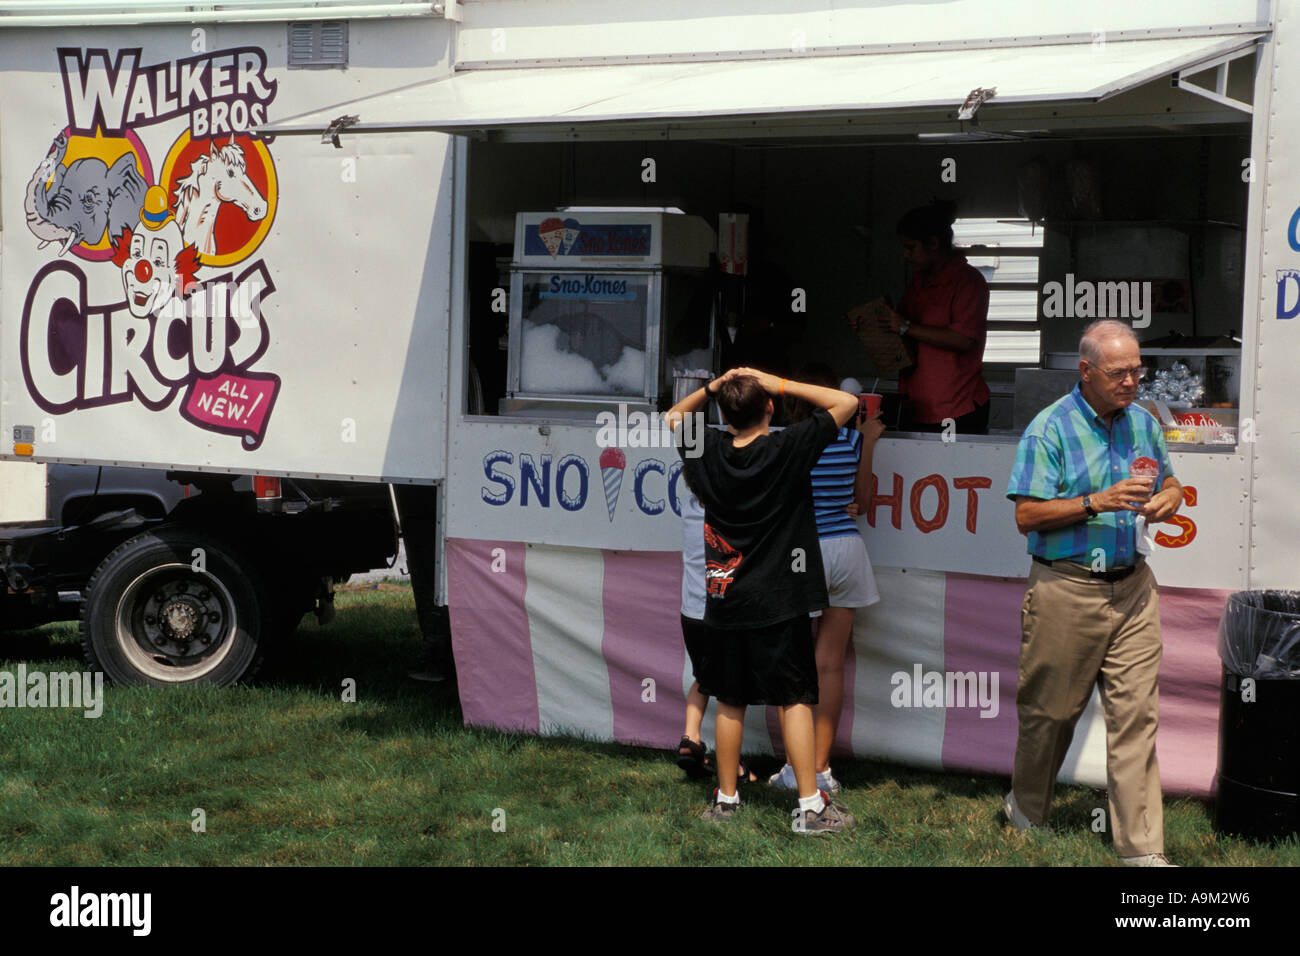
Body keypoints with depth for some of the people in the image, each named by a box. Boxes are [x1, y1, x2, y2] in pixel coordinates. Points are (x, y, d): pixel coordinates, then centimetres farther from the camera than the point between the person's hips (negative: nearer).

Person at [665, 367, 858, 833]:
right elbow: (847, 402, -4)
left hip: (725, 600, 3)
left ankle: (726, 799, 20)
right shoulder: (789, 449, -12)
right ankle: (810, 806, 0)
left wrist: (711, 388, 5)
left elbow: (672, 418, 19)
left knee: (730, 702, 12)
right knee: (795, 698, 1)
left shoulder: (708, 452, -1)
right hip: (778, 603, -3)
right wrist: (778, 384, -5)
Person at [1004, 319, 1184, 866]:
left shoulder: (1143, 423, 10)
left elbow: (1170, 483, 24)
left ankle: (1141, 846, 2)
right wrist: (1097, 503, -22)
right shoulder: (1050, 429, -8)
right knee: (1050, 709, 8)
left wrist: (1168, 500, 0)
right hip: (1067, 589, -4)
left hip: (1132, 587, 4)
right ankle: (1027, 811, 33)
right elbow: (1027, 515, -12)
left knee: (1136, 713, -1)